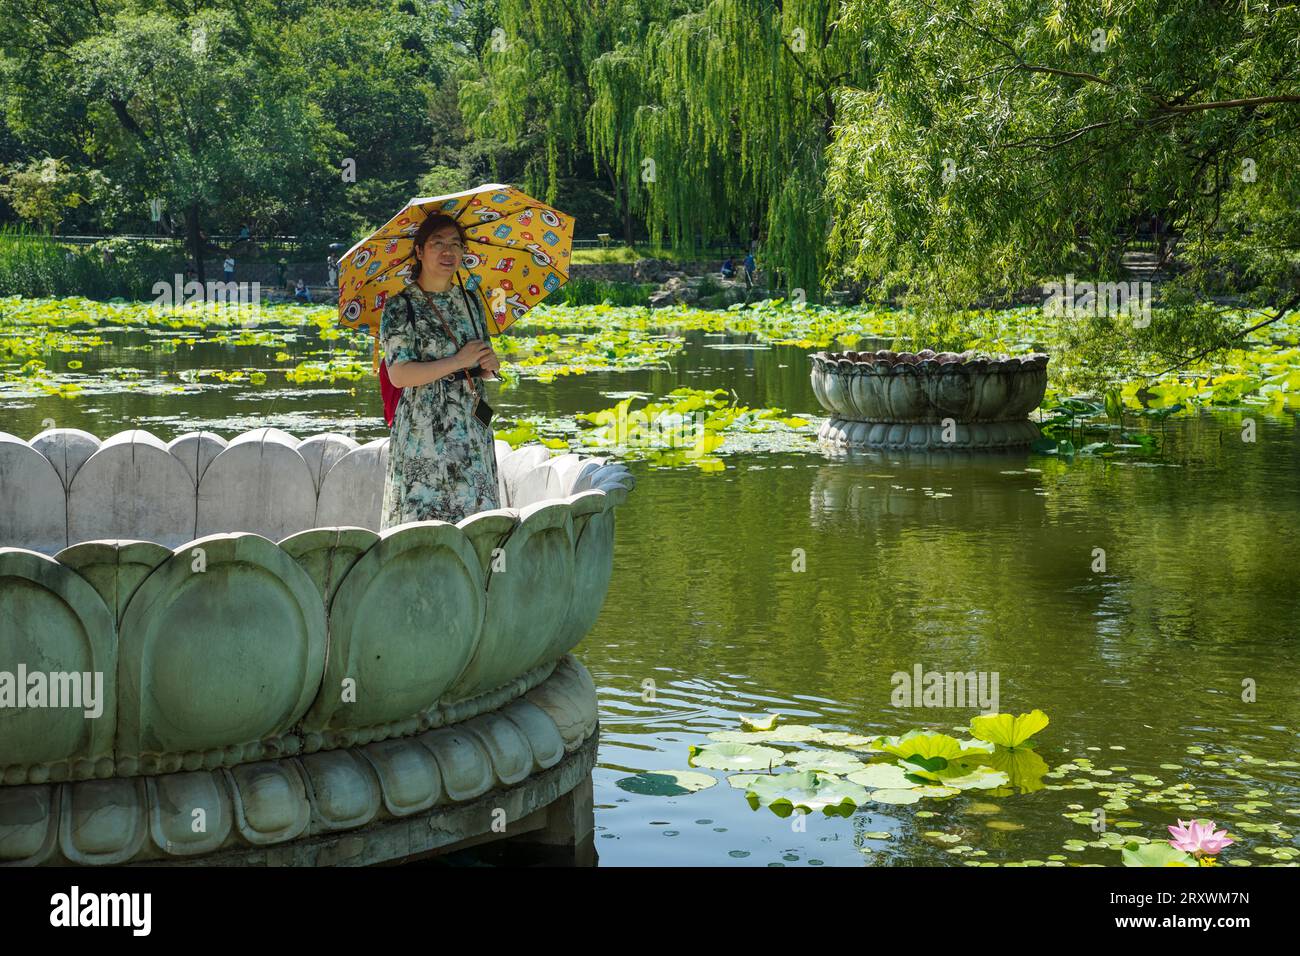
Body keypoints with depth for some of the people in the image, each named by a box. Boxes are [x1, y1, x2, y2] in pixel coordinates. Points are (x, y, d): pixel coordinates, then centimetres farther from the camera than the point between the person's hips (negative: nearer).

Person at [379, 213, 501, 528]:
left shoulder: (471, 301, 12)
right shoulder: (400, 307, -5)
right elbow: (399, 375, -14)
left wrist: (491, 362, -1)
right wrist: (459, 362, -15)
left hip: (472, 428, 5)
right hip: (424, 431, -5)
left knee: (474, 511, 3)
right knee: (424, 515, -7)